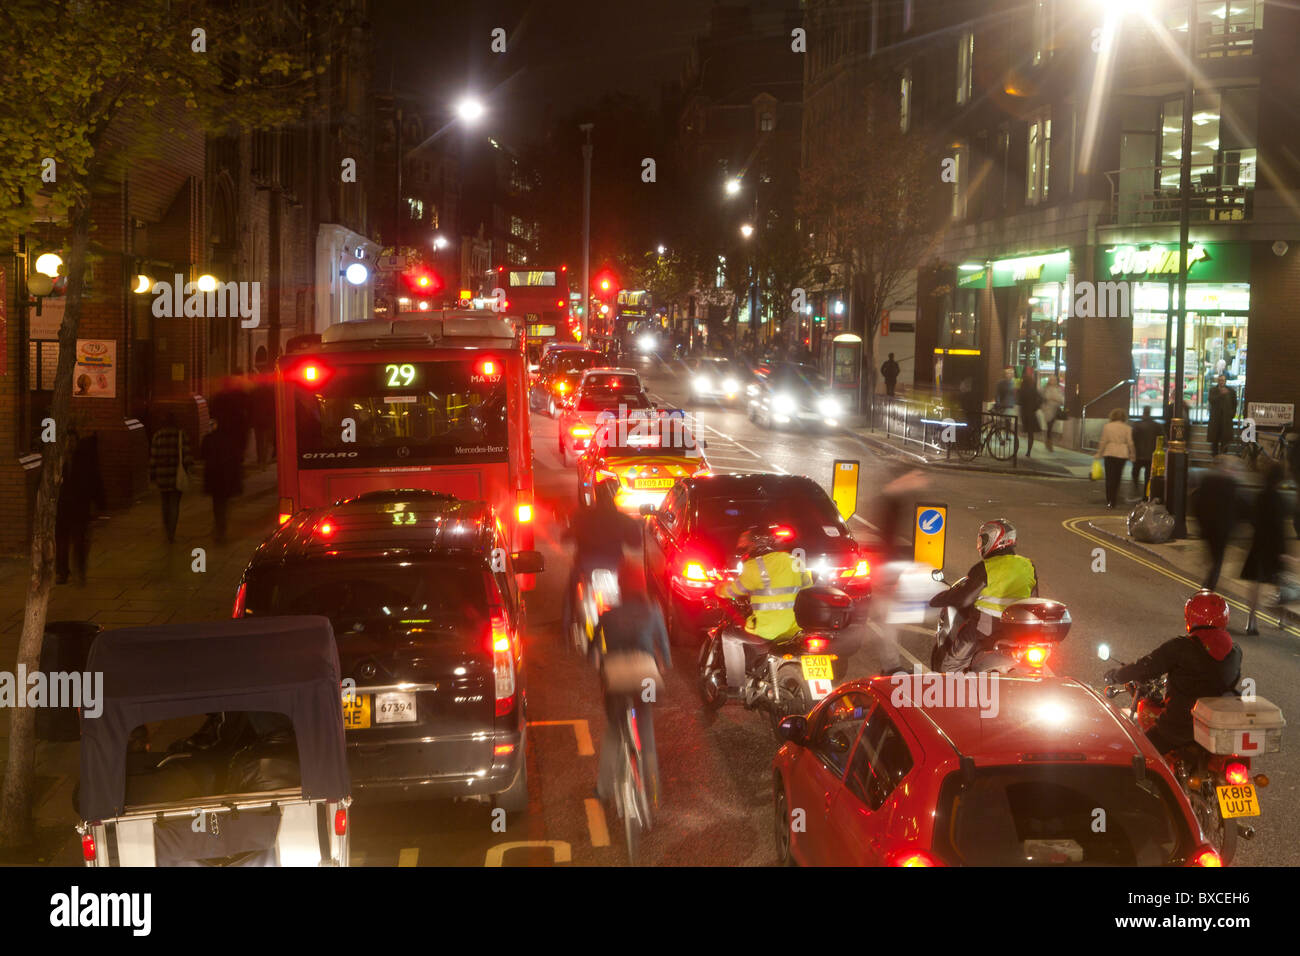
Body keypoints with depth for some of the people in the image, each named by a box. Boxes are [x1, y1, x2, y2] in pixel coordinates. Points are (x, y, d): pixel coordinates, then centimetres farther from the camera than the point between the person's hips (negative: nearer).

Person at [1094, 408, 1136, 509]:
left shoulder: (1107, 426, 0)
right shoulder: (1127, 428, 1)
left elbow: (1103, 442, 0)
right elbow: (1130, 443, -1)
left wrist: (1099, 454, 8)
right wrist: (1132, 455, 8)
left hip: (1109, 454, 0)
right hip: (1122, 454, 0)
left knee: (1109, 477, 4)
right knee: (1117, 477, 6)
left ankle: (1109, 501, -1)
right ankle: (1114, 500, 5)